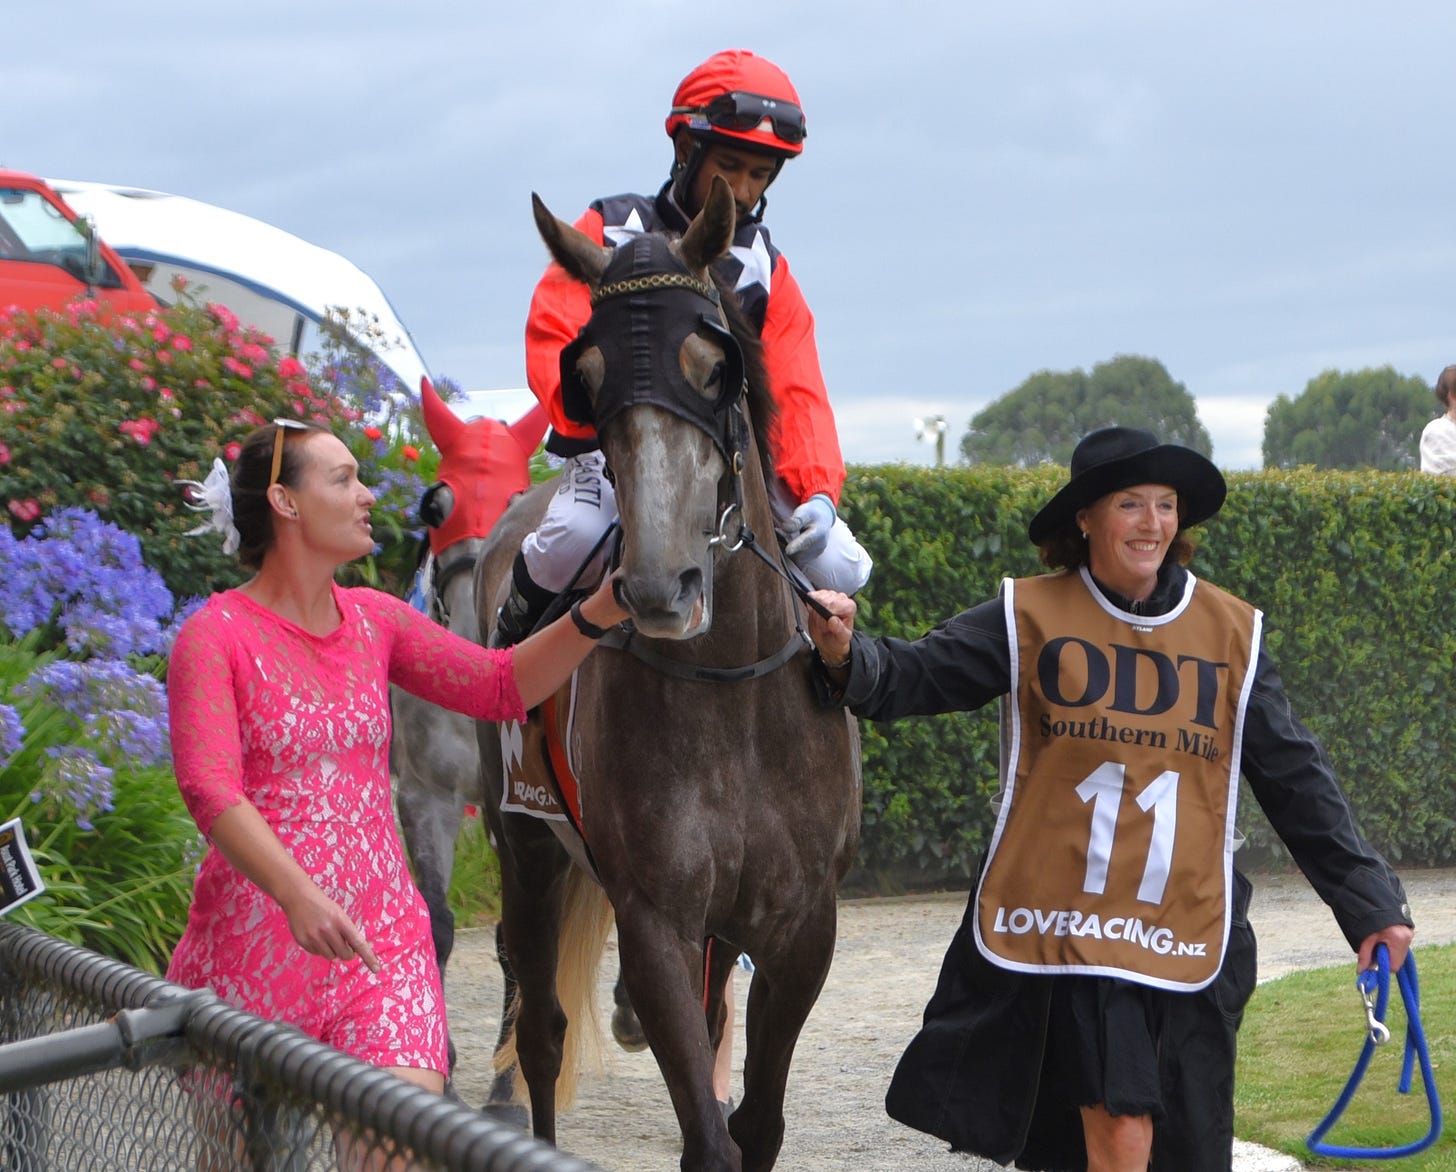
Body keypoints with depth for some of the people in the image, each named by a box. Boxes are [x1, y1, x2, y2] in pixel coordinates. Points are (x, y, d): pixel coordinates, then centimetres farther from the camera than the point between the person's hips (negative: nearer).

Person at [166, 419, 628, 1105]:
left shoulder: (375, 621, 11)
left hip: (382, 937, 4)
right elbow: (210, 789, -20)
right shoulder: (215, 636, -8)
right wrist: (297, 894, -35)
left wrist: (601, 612, -6)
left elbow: (502, 686, 10)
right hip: (254, 940, -4)